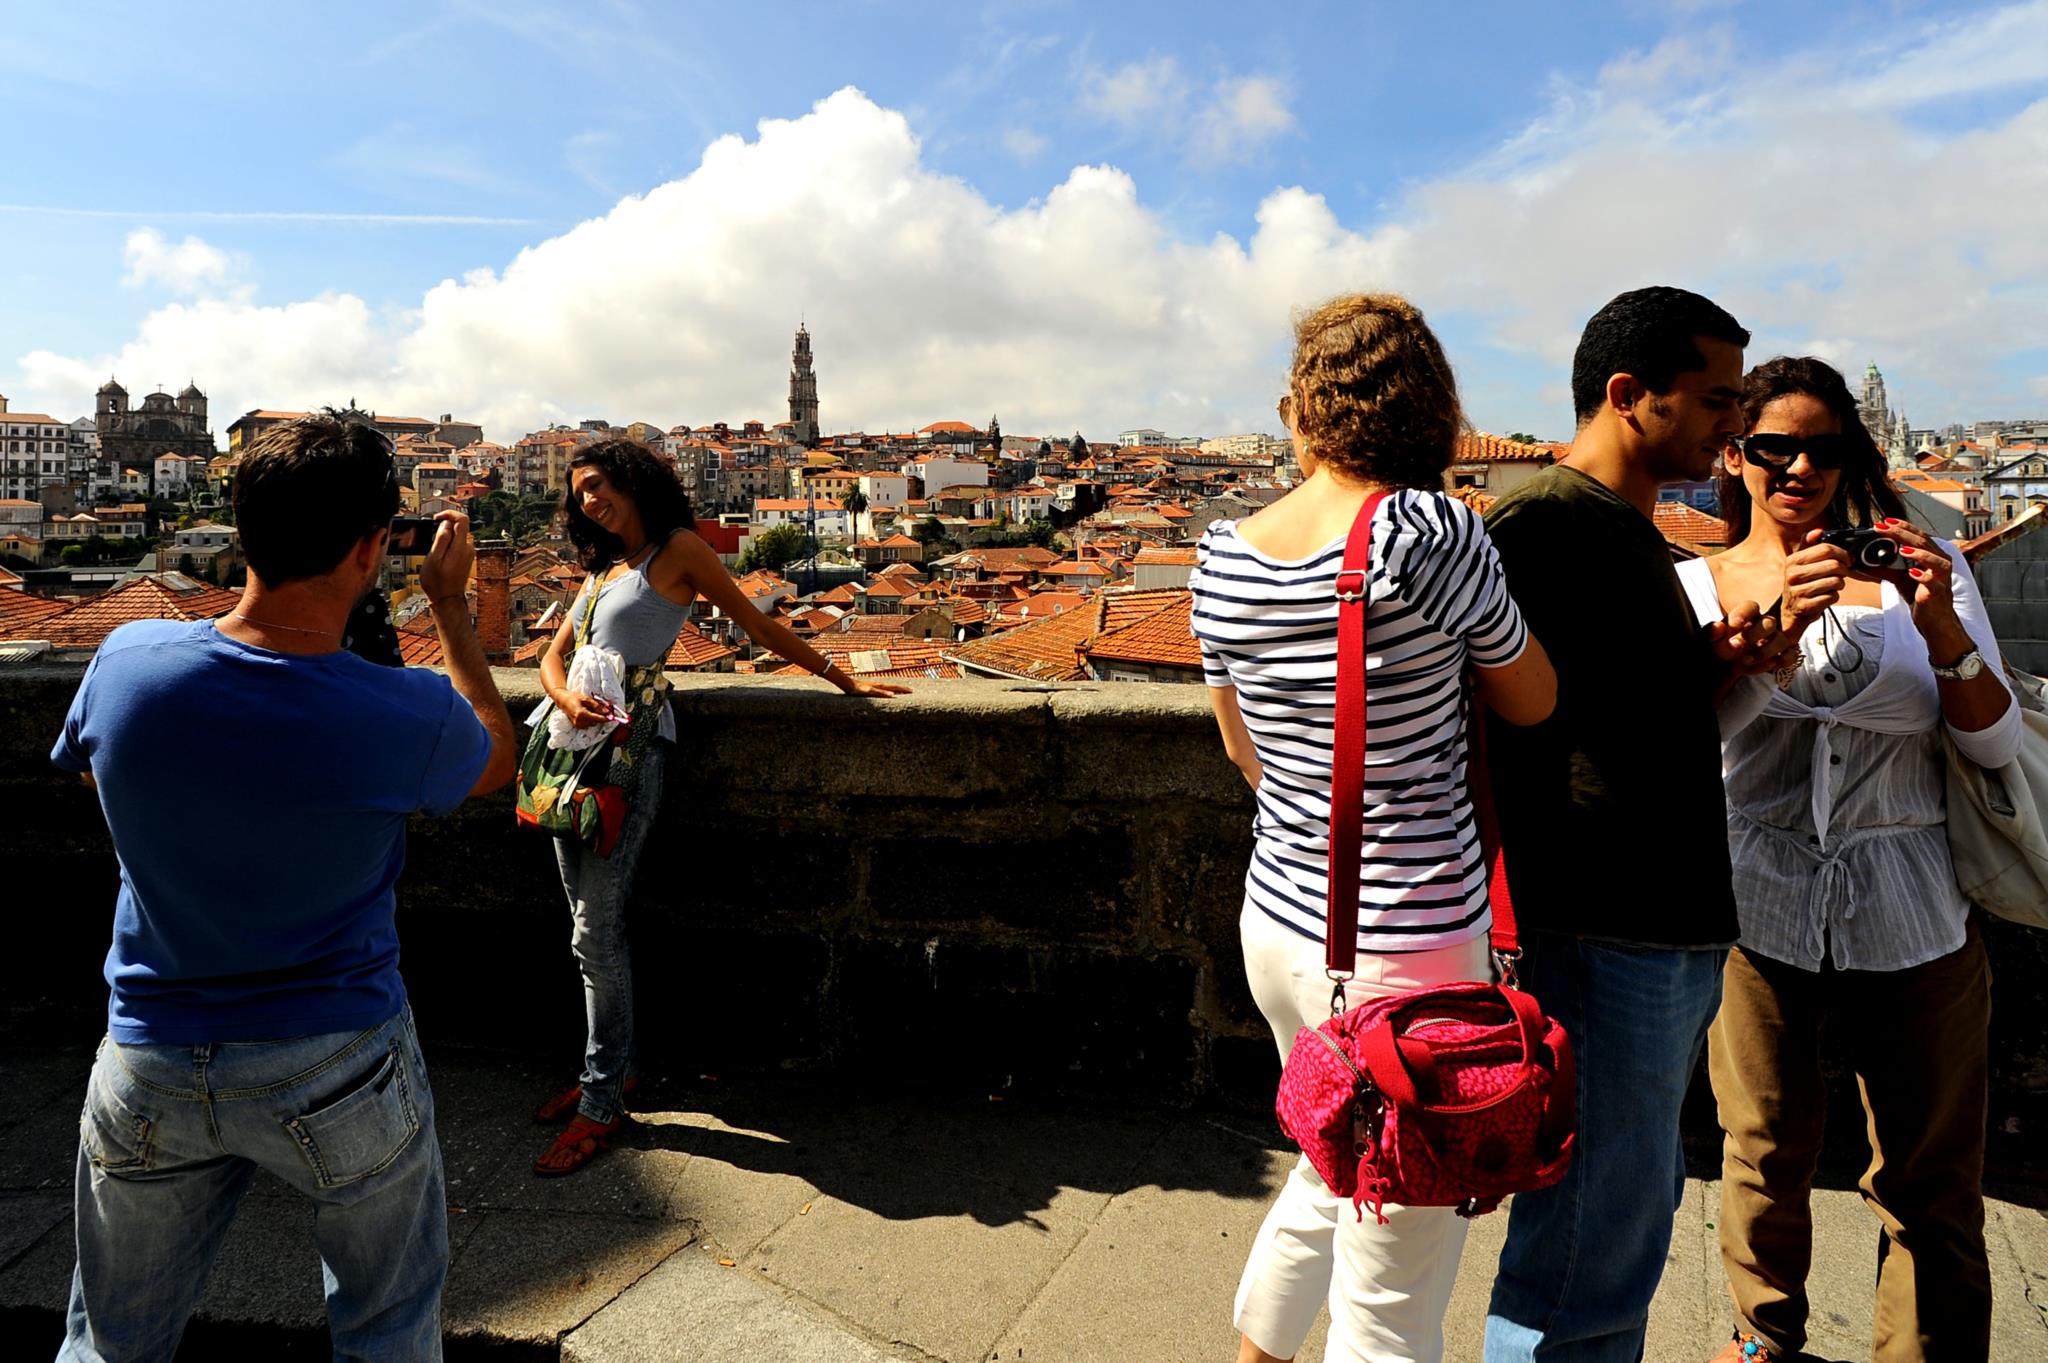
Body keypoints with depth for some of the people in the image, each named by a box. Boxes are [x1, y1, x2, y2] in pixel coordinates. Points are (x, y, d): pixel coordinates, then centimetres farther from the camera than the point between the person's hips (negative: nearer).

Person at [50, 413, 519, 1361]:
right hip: (338, 1070, -3)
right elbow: (497, 760, 1)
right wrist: (450, 605, 7)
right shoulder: (407, 716, -24)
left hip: (149, 1070, 3)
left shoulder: (127, 661, -15)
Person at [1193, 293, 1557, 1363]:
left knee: (1331, 1177, 33)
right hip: (1403, 950, -7)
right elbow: (1532, 702, -1)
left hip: (1277, 920, 7)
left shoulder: (1222, 556, 0)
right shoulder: (1432, 531, -17)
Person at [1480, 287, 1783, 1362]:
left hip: (1675, 935, 10)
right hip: (1602, 940, -10)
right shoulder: (1536, 526, -15)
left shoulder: (1638, 533, 16)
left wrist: (1717, 659, 4)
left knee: (1636, 1210, 22)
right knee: (1590, 1245, 0)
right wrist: (1510, 933, -21)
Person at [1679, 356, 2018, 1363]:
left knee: (1929, 1180, 11)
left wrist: (1941, 624, -15)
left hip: (1912, 914, 1)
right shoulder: (1697, 585, 2)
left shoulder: (1923, 567, 4)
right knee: (1766, 1151, 14)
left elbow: (1996, 746, 1)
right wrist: (1777, 628, -25)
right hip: (1756, 910, 0)